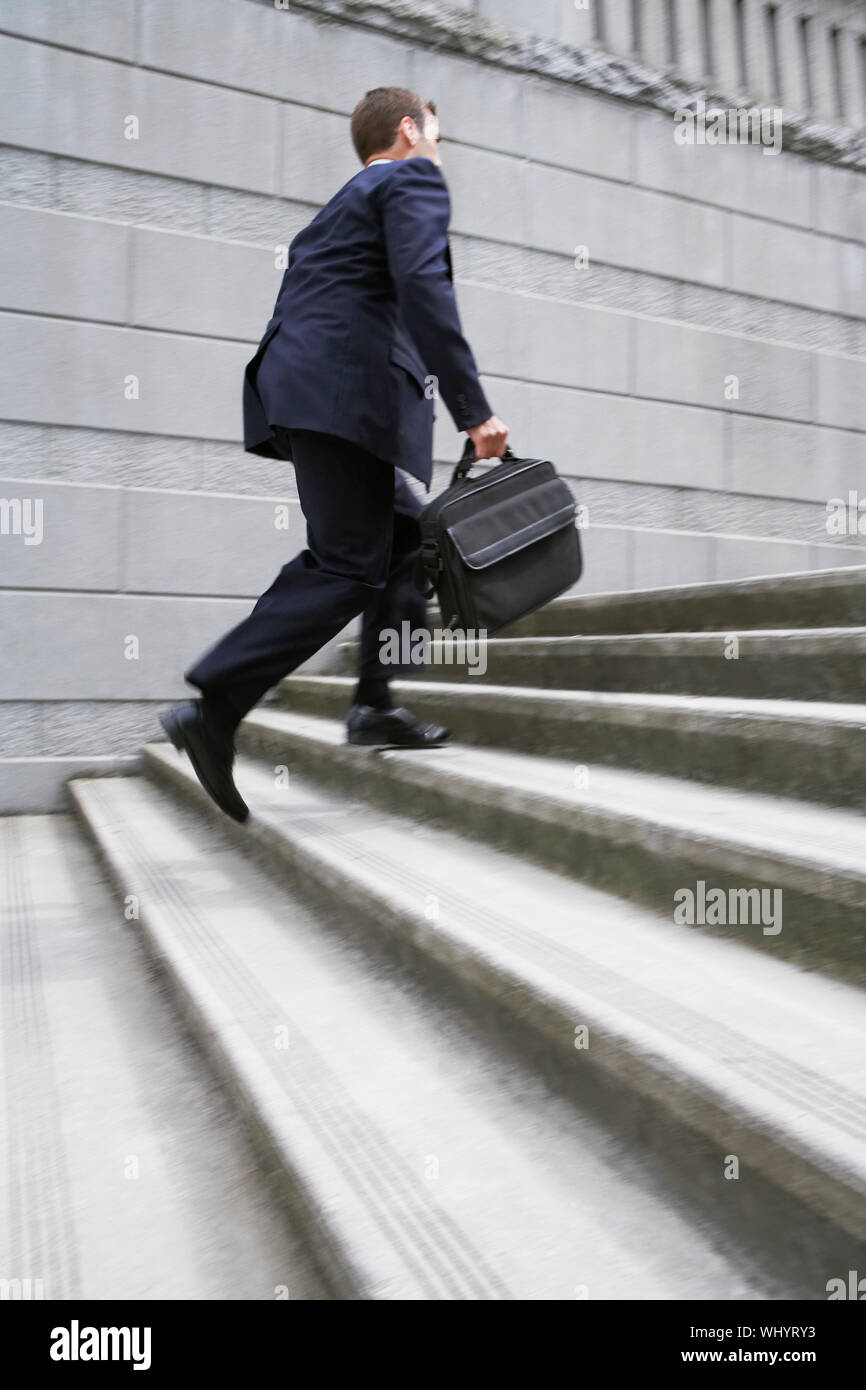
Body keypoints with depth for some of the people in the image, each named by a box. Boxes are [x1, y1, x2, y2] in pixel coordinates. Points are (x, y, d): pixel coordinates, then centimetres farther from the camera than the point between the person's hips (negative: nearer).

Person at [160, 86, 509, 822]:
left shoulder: (342, 204, 33)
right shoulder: (413, 181, 6)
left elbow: (297, 312, 28)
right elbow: (423, 286, -13)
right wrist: (474, 410, -18)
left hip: (303, 388, 9)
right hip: (344, 390, -9)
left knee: (408, 539, 13)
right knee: (346, 565, -12)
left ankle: (376, 703, 8)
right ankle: (215, 705, -18)